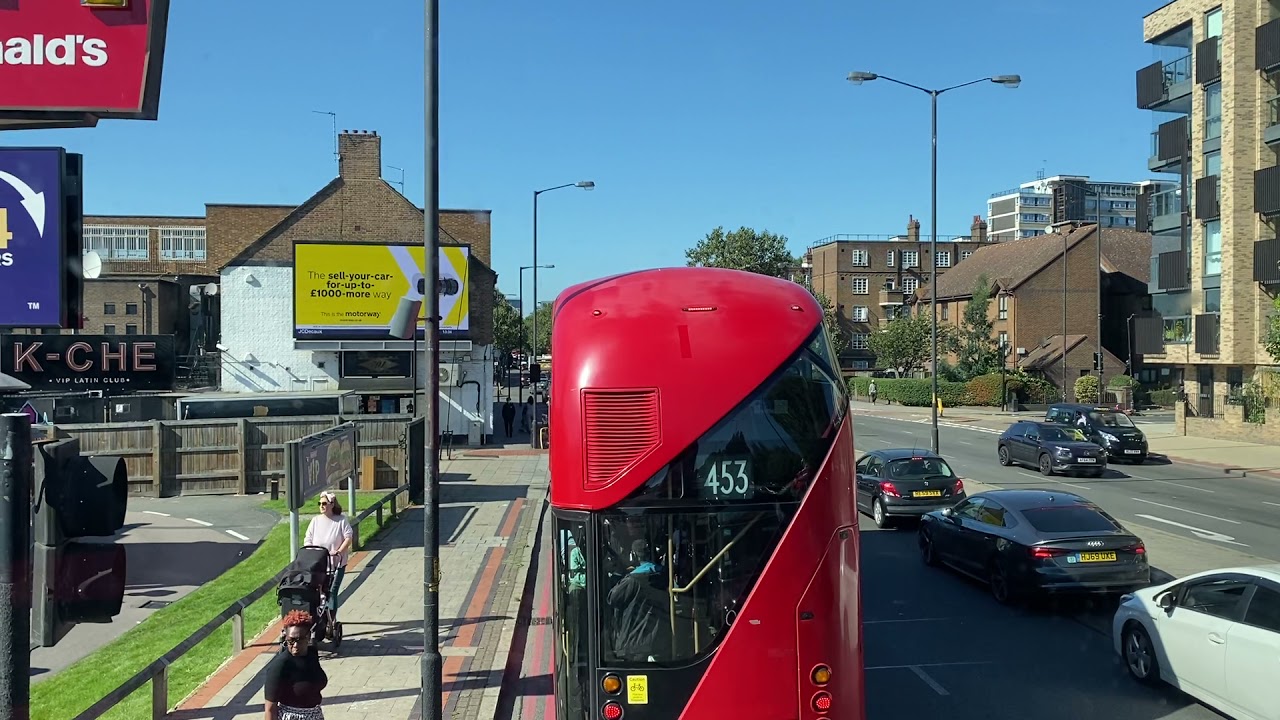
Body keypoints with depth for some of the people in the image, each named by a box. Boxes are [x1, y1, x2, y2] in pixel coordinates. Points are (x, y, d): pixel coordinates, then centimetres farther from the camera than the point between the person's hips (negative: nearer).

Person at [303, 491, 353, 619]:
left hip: (337, 563, -3)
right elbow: (308, 540, 6)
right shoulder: (315, 520, 7)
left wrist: (338, 552, -17)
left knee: (332, 592, -7)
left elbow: (348, 537, -6)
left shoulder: (341, 520, -3)